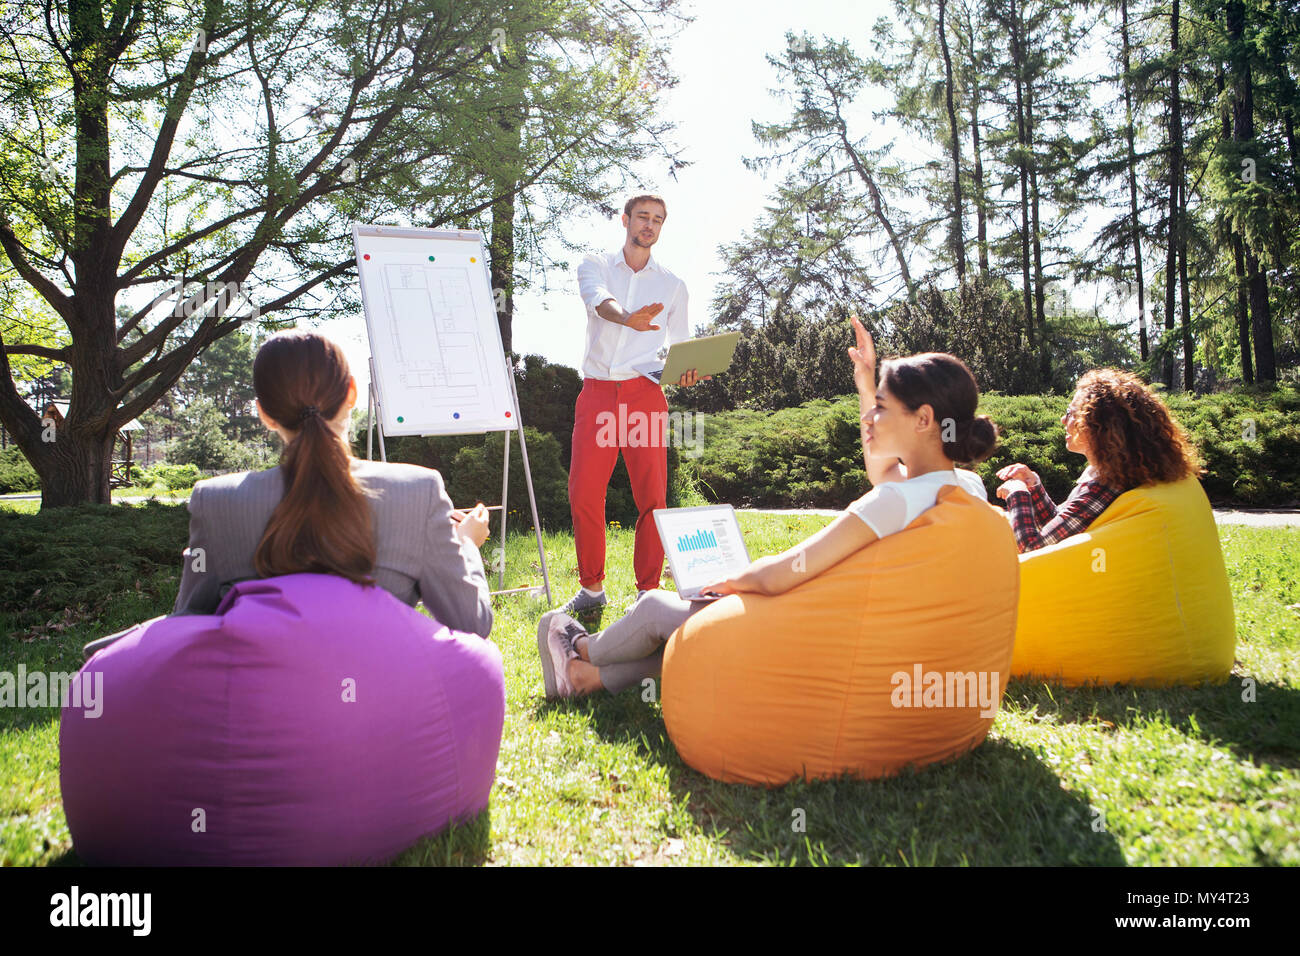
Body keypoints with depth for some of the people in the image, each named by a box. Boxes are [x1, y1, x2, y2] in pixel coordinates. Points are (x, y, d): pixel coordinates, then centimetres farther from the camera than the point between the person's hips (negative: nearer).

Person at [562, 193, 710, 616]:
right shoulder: (595, 265, 13)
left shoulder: (672, 285, 17)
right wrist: (627, 318, -35)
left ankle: (648, 591, 5)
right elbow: (599, 300, -12)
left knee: (652, 496, -6)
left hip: (645, 394, 1)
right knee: (583, 493, -5)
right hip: (596, 392, 0)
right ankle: (592, 588, 10)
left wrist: (685, 372, -4)